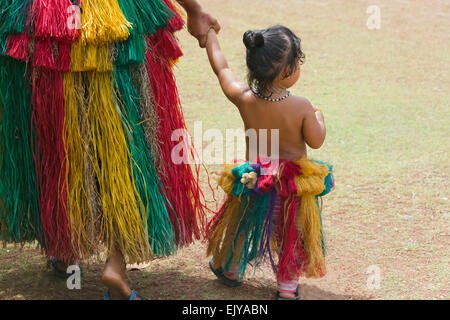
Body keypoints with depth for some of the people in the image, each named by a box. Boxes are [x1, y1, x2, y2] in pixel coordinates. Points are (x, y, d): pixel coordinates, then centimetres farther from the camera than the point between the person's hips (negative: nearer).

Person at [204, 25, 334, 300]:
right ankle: (288, 288, 26)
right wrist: (319, 117, 7)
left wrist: (209, 33, 13)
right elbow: (316, 141, -13)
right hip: (294, 187, -3)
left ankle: (231, 270, 47)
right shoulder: (302, 107, -24)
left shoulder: (243, 99, -16)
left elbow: (221, 67, -1)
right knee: (293, 237, 18)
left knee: (240, 226, 27)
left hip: (254, 181, 3)